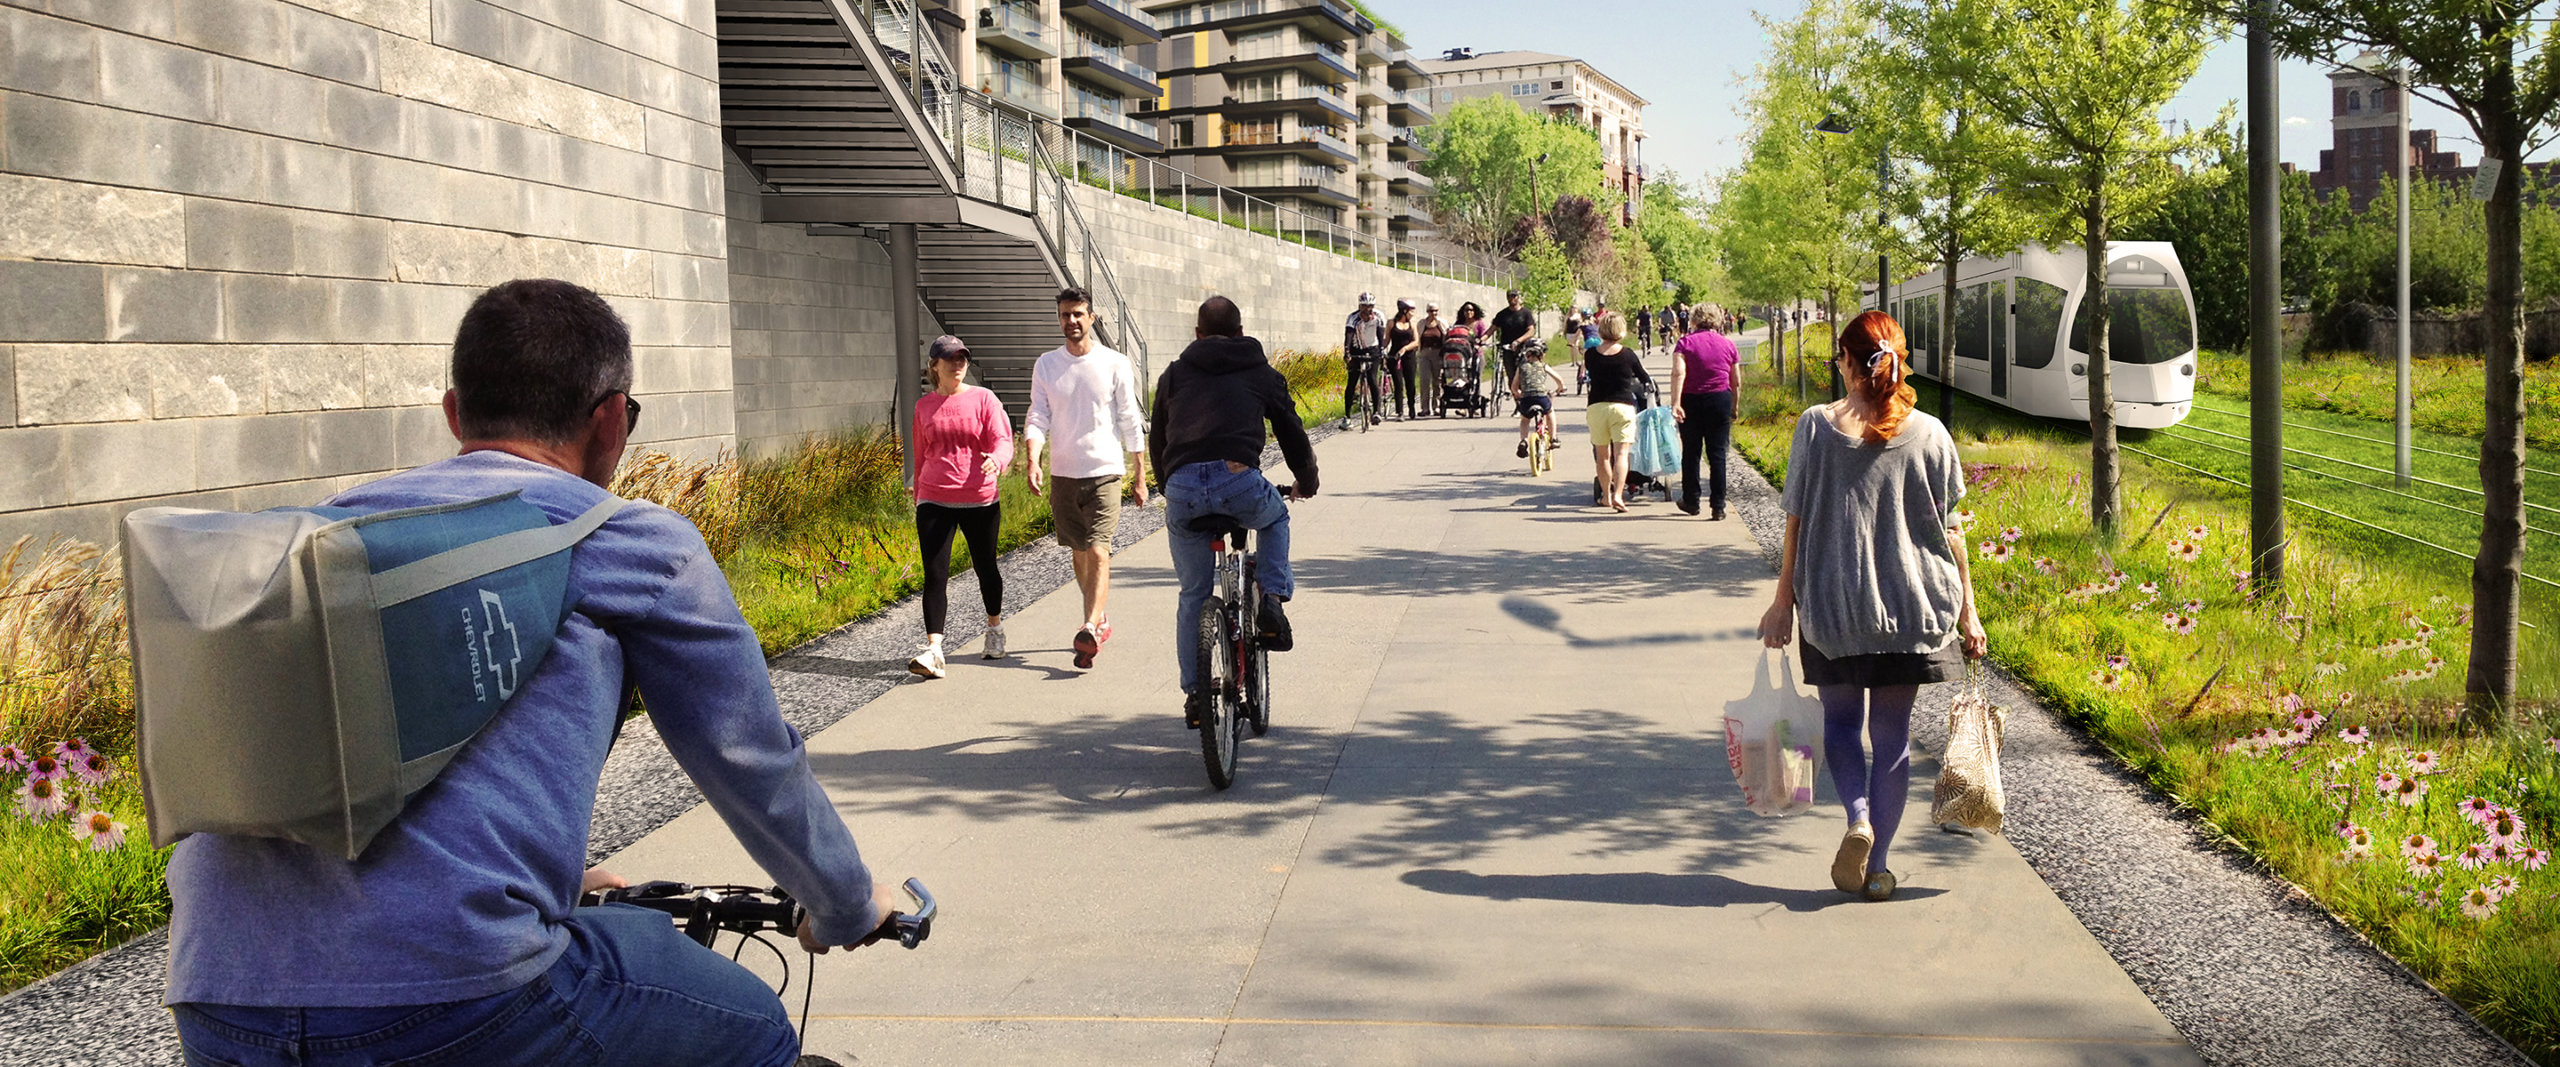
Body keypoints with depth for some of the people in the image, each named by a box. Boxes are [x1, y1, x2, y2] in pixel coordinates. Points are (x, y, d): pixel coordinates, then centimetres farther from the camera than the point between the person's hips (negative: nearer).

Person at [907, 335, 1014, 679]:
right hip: (935, 502, 1)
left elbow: (1003, 441, -7)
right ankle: (933, 650, -17)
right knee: (935, 574, -10)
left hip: (979, 501, -1)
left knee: (986, 568, 15)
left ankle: (995, 629, 39)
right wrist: (918, 497, 20)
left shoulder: (983, 399, 0)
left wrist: (997, 459, -30)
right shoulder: (923, 406, 8)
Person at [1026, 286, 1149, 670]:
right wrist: (1033, 459, -15)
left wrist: (1140, 474, 2)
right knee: (1080, 554, 14)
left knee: (1098, 554, -15)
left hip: (1105, 472, -4)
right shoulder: (1046, 365, 6)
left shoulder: (1115, 364, -2)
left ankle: (1090, 630, -24)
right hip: (1063, 474, 4)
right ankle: (1101, 618, 31)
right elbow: (1038, 417, 3)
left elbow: (1131, 422, 2)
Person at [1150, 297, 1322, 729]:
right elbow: (1293, 434, 27)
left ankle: (1195, 693, 19)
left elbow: (1156, 439, 29)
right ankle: (1272, 601, 15)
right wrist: (1306, 482, 46)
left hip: (1182, 489, 2)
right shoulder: (1262, 373, 21)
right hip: (1239, 480, -2)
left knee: (1192, 595, 17)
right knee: (1275, 518, 34)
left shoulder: (1175, 373, 24)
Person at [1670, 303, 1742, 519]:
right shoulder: (1728, 345, 4)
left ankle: (1691, 501, 21)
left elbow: (1678, 373, -17)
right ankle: (1717, 507, 0)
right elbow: (1736, 382, 7)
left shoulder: (1686, 342, -3)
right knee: (1717, 455, 3)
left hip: (1691, 401, -1)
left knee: (1690, 453, 13)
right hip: (1720, 402, 1)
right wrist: (1735, 407, 19)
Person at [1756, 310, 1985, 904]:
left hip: (1832, 608, -1)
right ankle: (1877, 868, 12)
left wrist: (1783, 602, 4)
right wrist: (1967, 611, 8)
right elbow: (1950, 531, 0)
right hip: (1911, 607, 1)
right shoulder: (1928, 433, -2)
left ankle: (1859, 817, -7)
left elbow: (1797, 521, -4)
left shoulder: (1816, 426, -6)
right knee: (1893, 732, 10)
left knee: (1840, 720, 17)